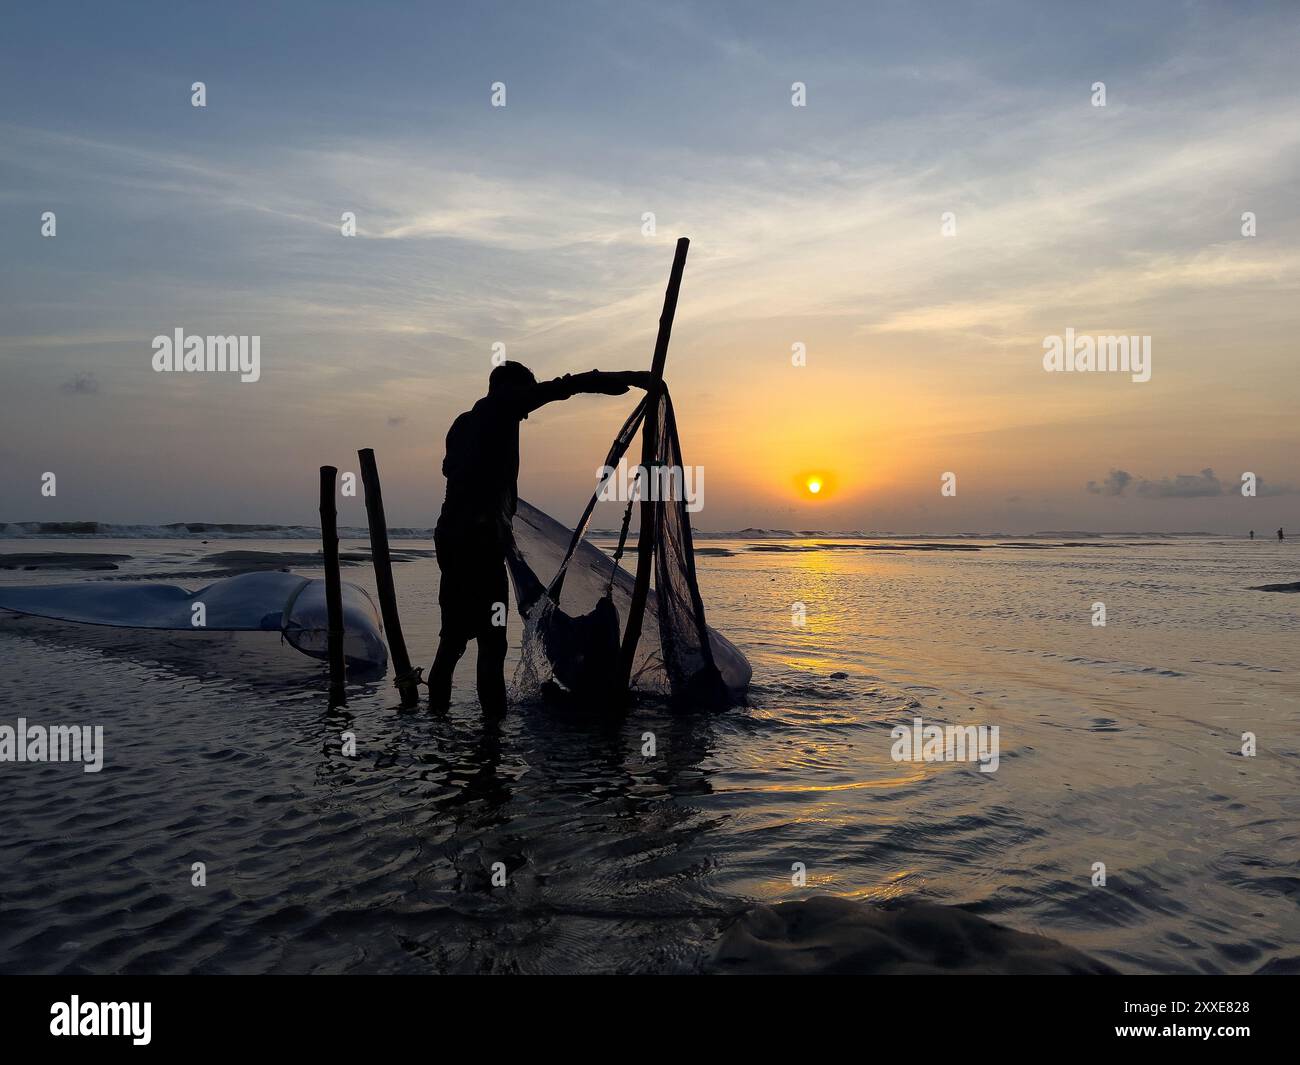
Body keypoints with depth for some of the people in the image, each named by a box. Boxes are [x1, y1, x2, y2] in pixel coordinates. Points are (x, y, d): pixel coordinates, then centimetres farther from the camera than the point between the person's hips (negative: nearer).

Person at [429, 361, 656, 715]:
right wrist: (627, 379, -9)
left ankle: (437, 705, 20)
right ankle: (493, 713, -7)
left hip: (449, 532, 9)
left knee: (455, 630, 16)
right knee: (491, 636, -7)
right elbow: (560, 388, -9)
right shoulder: (499, 406, -1)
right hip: (481, 536, -9)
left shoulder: (463, 422, 21)